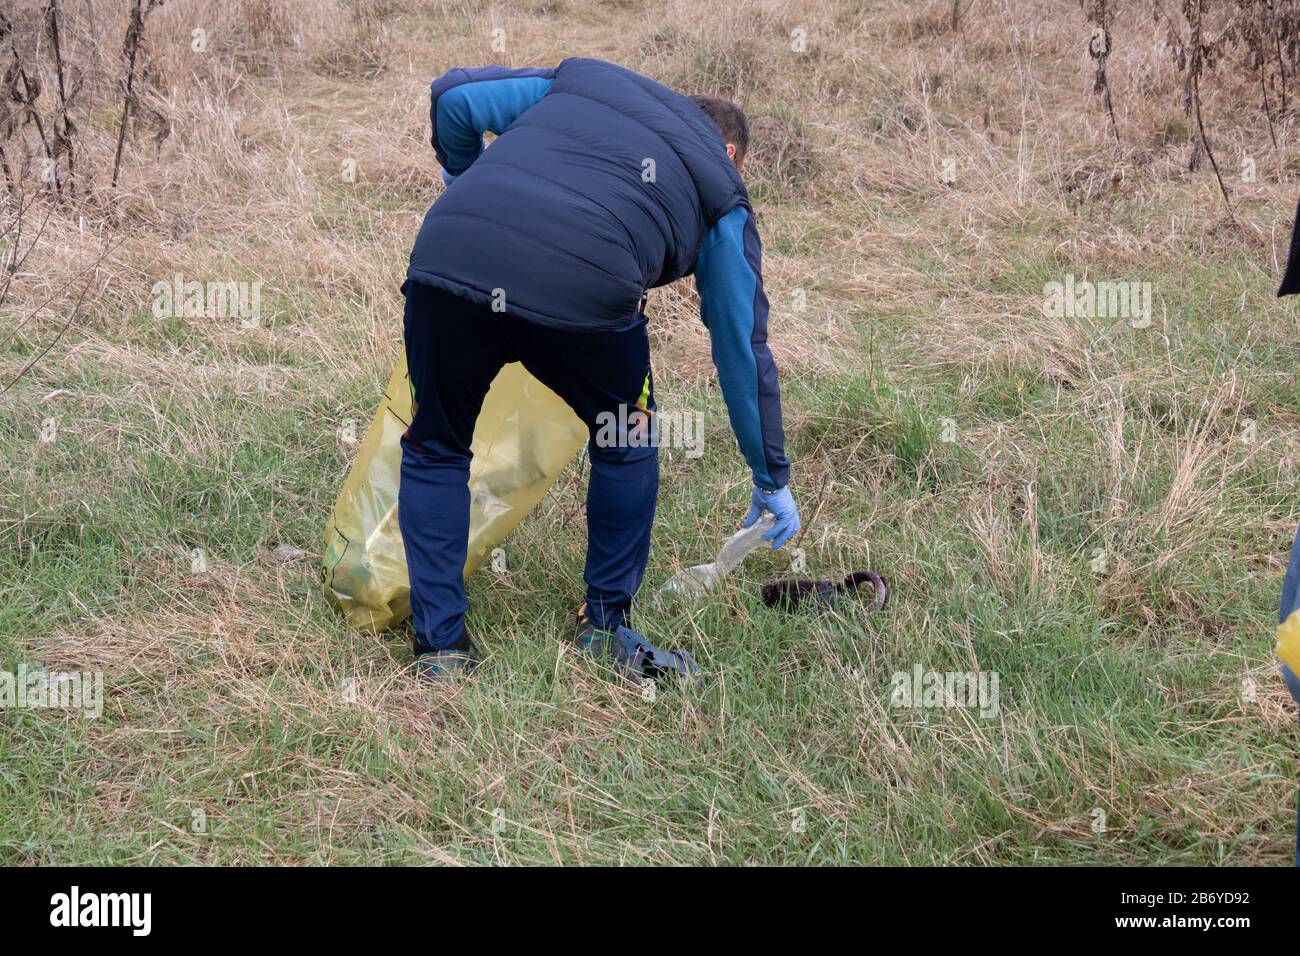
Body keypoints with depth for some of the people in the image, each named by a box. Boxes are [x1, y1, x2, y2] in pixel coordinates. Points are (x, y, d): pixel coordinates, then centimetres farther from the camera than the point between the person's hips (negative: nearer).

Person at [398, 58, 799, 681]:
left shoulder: (581, 79, 33)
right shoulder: (720, 188, 26)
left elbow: (456, 97, 23)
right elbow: (743, 348, 28)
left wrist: (464, 182, 42)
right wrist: (771, 482, 36)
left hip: (448, 259, 2)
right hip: (584, 294, -2)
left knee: (434, 450, 24)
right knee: (626, 443, 27)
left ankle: (439, 645, 24)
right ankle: (604, 628, 32)